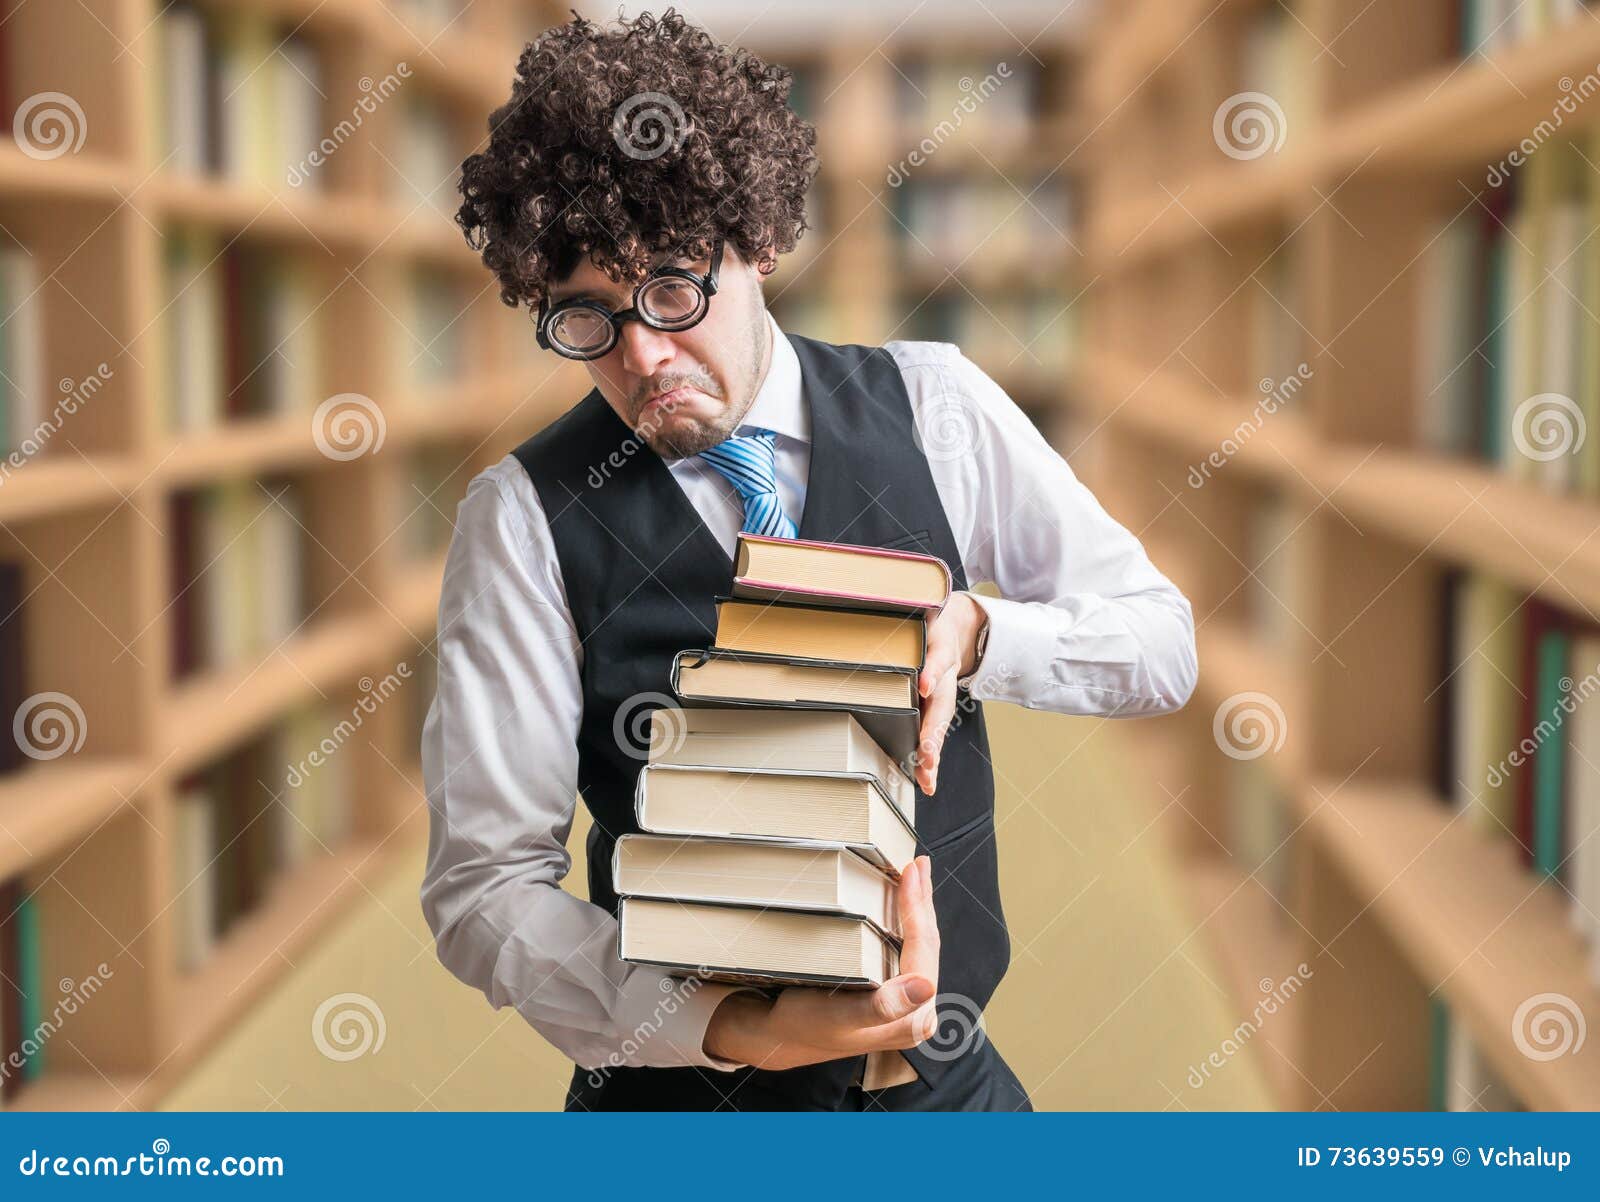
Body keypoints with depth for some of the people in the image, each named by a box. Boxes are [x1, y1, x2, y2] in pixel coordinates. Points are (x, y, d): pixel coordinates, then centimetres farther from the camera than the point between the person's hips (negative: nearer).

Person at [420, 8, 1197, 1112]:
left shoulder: (931, 407, -4)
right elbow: (482, 883, -15)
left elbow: (1161, 646, 1)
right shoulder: (528, 515, -11)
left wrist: (973, 631, -19)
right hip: (681, 1087, -2)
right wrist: (731, 1029, -29)